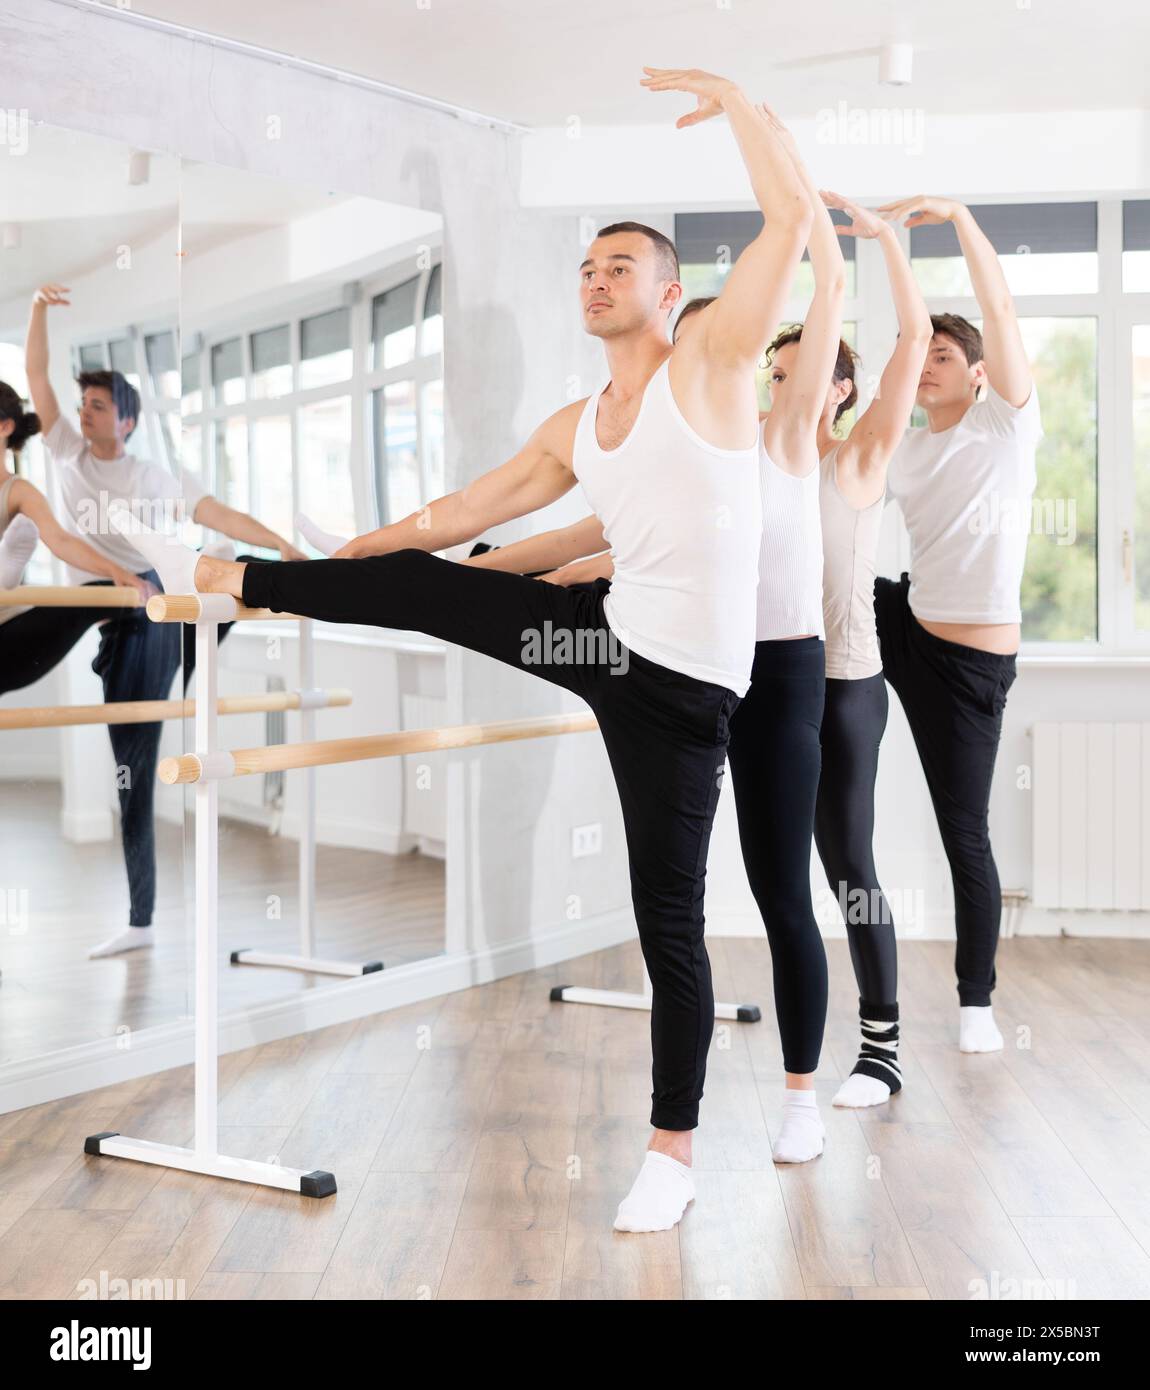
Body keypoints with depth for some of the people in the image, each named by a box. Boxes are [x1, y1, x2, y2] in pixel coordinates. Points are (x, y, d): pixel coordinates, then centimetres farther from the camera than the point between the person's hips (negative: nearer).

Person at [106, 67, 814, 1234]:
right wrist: (336, 556, 25)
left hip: (681, 682, -5)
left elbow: (789, 215, -15)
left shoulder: (709, 360, -5)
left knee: (668, 917, -2)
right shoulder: (573, 429, 13)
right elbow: (463, 513, 21)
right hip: (615, 634, 6)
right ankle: (218, 579, 26)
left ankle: (672, 1152, 11)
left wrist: (727, 95, -15)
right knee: (422, 589, 6)